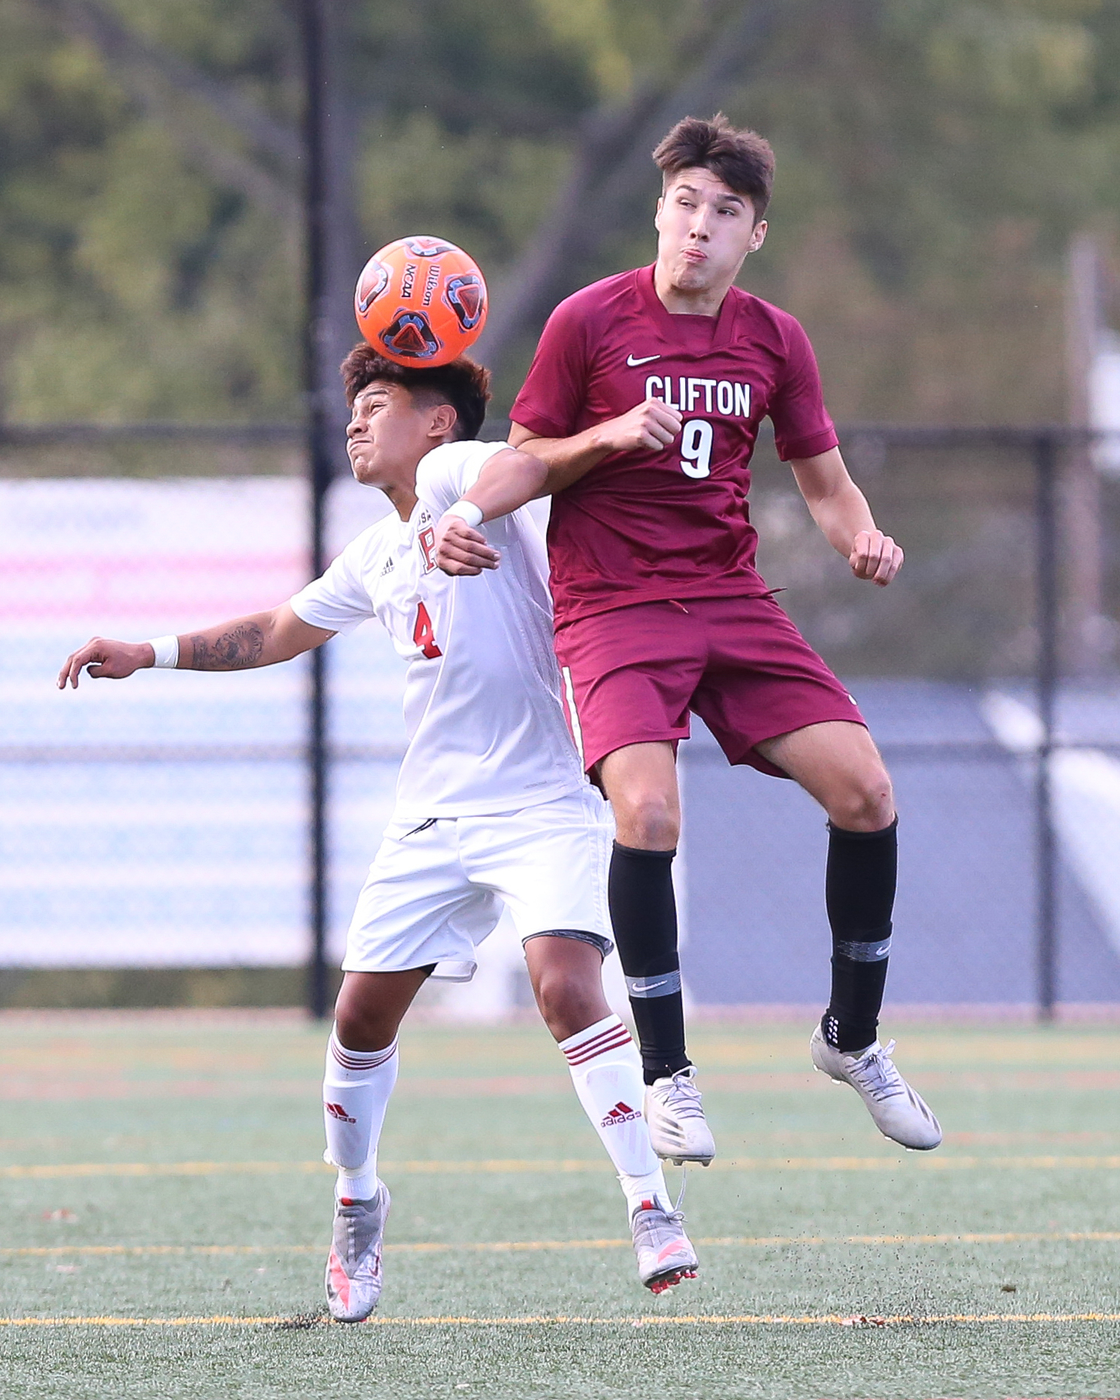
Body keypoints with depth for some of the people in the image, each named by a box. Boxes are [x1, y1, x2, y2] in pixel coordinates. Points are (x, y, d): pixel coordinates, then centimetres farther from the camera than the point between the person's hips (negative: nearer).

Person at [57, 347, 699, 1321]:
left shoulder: (453, 470, -5)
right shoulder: (377, 557, 18)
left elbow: (531, 465, -30)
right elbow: (282, 631, 35)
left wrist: (469, 517, -50)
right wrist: (151, 654, 30)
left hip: (546, 801, -7)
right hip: (435, 815, 7)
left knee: (568, 987, -25)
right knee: (363, 1014, 6)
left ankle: (653, 1212, -20)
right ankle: (357, 1204, 28)